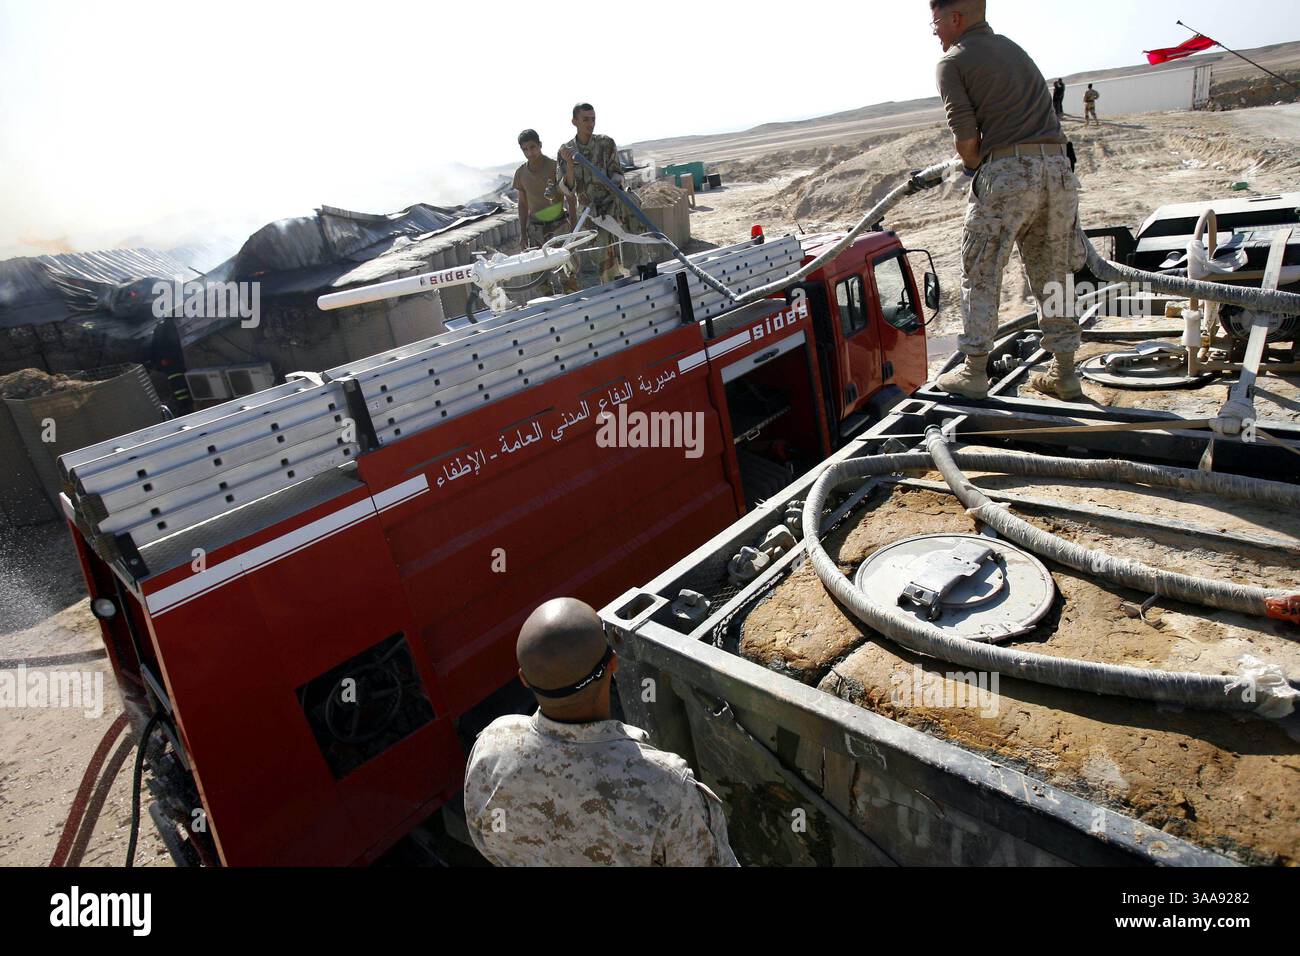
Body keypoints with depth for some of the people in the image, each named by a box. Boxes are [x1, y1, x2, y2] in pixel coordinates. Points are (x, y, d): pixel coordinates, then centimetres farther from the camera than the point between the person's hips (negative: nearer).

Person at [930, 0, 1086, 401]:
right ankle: (1064, 374, 18)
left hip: (1008, 172, -7)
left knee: (981, 276, 3)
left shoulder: (953, 61, 1)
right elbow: (1035, 113, 23)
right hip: (1058, 167, 7)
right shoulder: (1013, 48, 23)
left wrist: (974, 169, 12)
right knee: (1052, 276, 12)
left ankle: (974, 371, 4)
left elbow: (966, 136, -7)